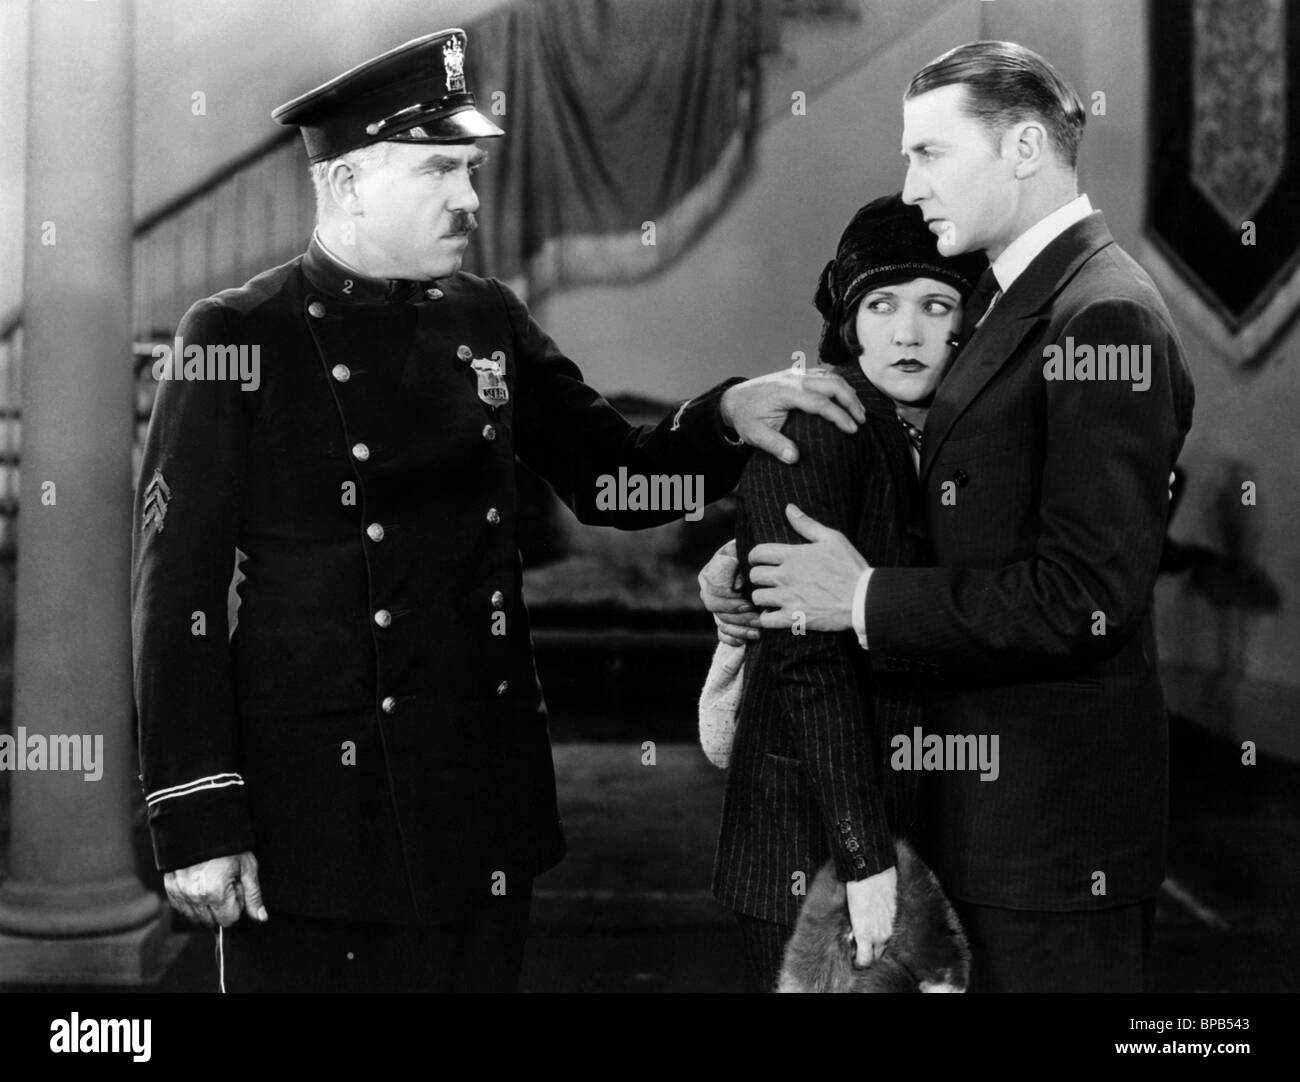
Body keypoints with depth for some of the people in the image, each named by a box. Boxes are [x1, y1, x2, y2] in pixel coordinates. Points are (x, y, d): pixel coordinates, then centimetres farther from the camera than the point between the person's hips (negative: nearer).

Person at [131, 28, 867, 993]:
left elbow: (611, 477, 15)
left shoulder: (489, 322, 7)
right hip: (315, 821, -4)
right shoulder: (239, 338, -8)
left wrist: (725, 415, -4)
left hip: (486, 810, 5)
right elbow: (177, 587, -9)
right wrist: (196, 824, -12)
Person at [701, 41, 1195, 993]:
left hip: (1054, 812, -9)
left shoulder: (1105, 317, -17)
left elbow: (1085, 598, -23)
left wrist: (868, 601, -17)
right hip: (989, 791, 9)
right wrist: (759, 562, -2)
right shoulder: (1010, 305, 11)